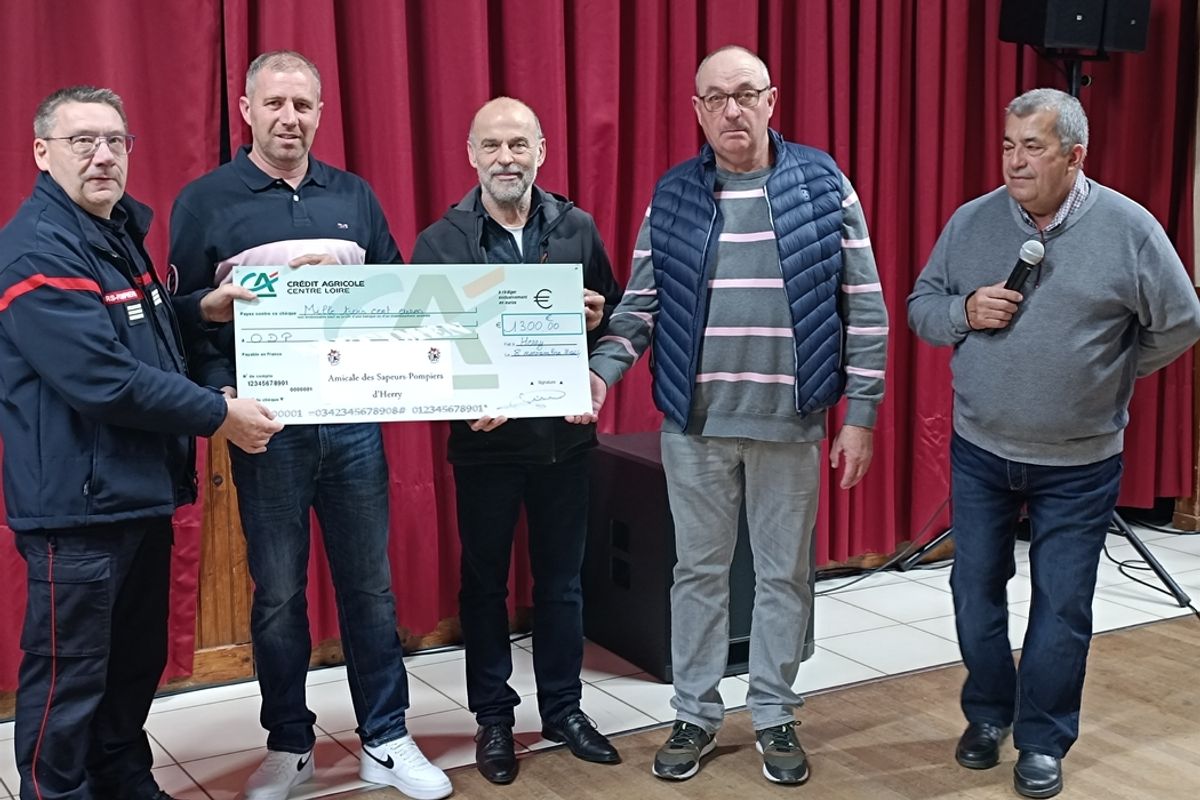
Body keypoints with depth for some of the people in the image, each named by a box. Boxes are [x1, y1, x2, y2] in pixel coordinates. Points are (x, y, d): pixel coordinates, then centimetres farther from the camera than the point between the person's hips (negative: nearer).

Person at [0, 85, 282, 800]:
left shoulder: (120, 232, 13)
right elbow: (102, 378, -25)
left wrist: (200, 310, 10)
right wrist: (218, 413, -18)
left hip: (141, 491, 10)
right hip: (77, 501, -9)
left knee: (138, 661, 20)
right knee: (69, 677, 2)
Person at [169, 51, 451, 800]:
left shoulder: (354, 196, 9)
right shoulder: (206, 201, 0)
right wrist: (223, 396, -15)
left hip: (354, 420, 3)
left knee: (370, 584, 8)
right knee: (278, 592, 8)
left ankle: (387, 740, 20)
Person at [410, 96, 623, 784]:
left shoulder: (578, 229, 2)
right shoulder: (439, 242, -4)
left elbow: (617, 314, 10)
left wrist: (599, 318, -13)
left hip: (566, 434, 2)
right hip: (484, 439, -2)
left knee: (562, 580, 13)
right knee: (485, 582, 10)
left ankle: (564, 708, 29)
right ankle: (493, 717, 25)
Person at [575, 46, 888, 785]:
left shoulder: (824, 187, -2)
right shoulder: (672, 197, 2)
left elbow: (864, 307, -1)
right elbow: (641, 304, 5)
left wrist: (861, 413, -4)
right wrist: (602, 372, -12)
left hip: (791, 424, -1)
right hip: (695, 425, 1)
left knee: (785, 575, 10)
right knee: (699, 571, 11)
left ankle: (775, 717, 27)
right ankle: (696, 716, 25)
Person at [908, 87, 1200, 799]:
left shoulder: (1129, 229, -9)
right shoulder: (971, 222, -1)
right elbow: (922, 306, 6)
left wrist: (1107, 376, 4)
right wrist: (965, 311, -14)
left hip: (1079, 464, -2)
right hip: (979, 452, 3)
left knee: (1062, 607, 6)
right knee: (976, 590, 12)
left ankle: (1043, 742, 22)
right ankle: (988, 715, 32)